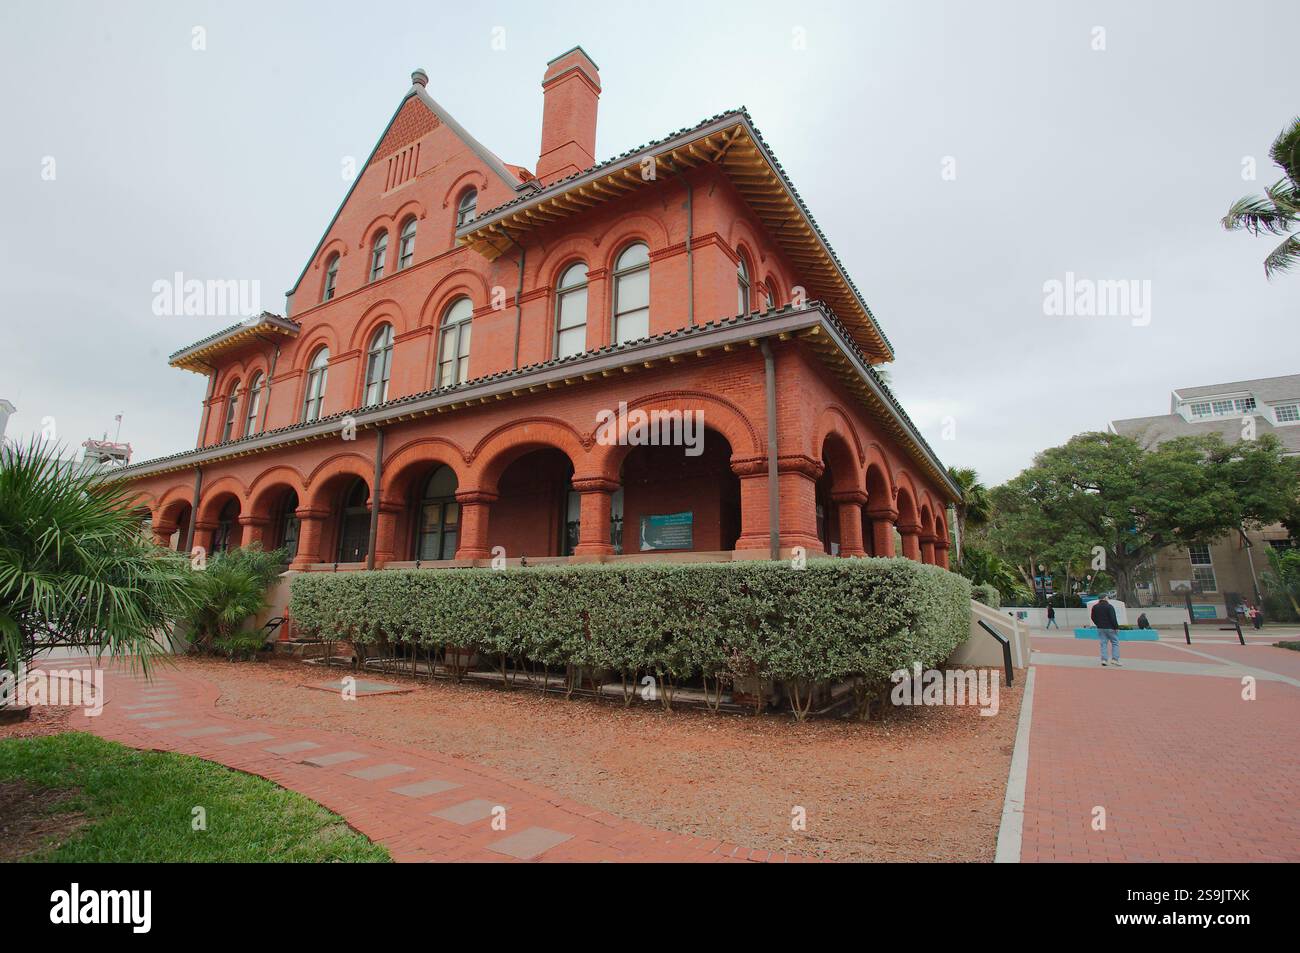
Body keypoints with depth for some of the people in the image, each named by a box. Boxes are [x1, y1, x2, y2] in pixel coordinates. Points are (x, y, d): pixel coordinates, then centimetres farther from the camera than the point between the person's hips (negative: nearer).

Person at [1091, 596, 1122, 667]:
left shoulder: (1095, 607, 7)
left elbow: (1093, 618, 13)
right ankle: (1115, 659, -2)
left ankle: (1103, 659, 2)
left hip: (1100, 628, 5)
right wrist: (1116, 627, -10)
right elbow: (1113, 618, -16)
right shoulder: (1109, 606, -12)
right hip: (1110, 628, -5)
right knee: (1115, 643, 4)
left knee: (1103, 644, 7)